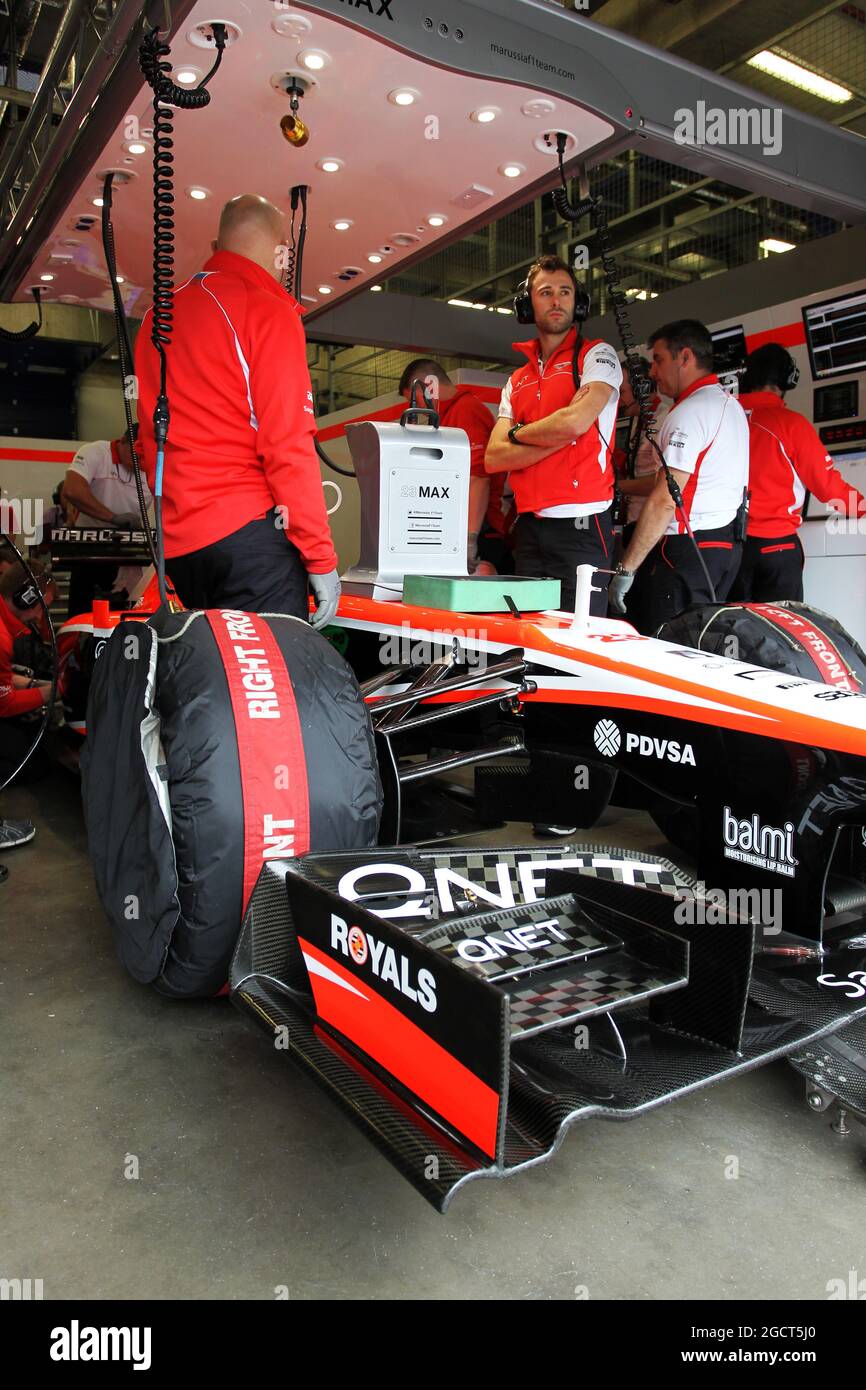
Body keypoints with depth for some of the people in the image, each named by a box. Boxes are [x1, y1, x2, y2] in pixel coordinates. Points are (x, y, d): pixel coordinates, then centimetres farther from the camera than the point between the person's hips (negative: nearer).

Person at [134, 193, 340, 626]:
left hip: (175, 541, 8)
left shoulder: (160, 315, 18)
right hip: (246, 530, -8)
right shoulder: (268, 312, -4)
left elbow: (149, 442, 19)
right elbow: (288, 444, -12)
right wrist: (321, 558, -10)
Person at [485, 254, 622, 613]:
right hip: (529, 528, 5)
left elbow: (576, 422, -14)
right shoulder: (517, 381, 18)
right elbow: (494, 458, 5)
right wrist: (559, 436, -7)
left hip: (580, 526, -5)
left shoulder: (597, 355, 4)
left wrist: (518, 433, 3)